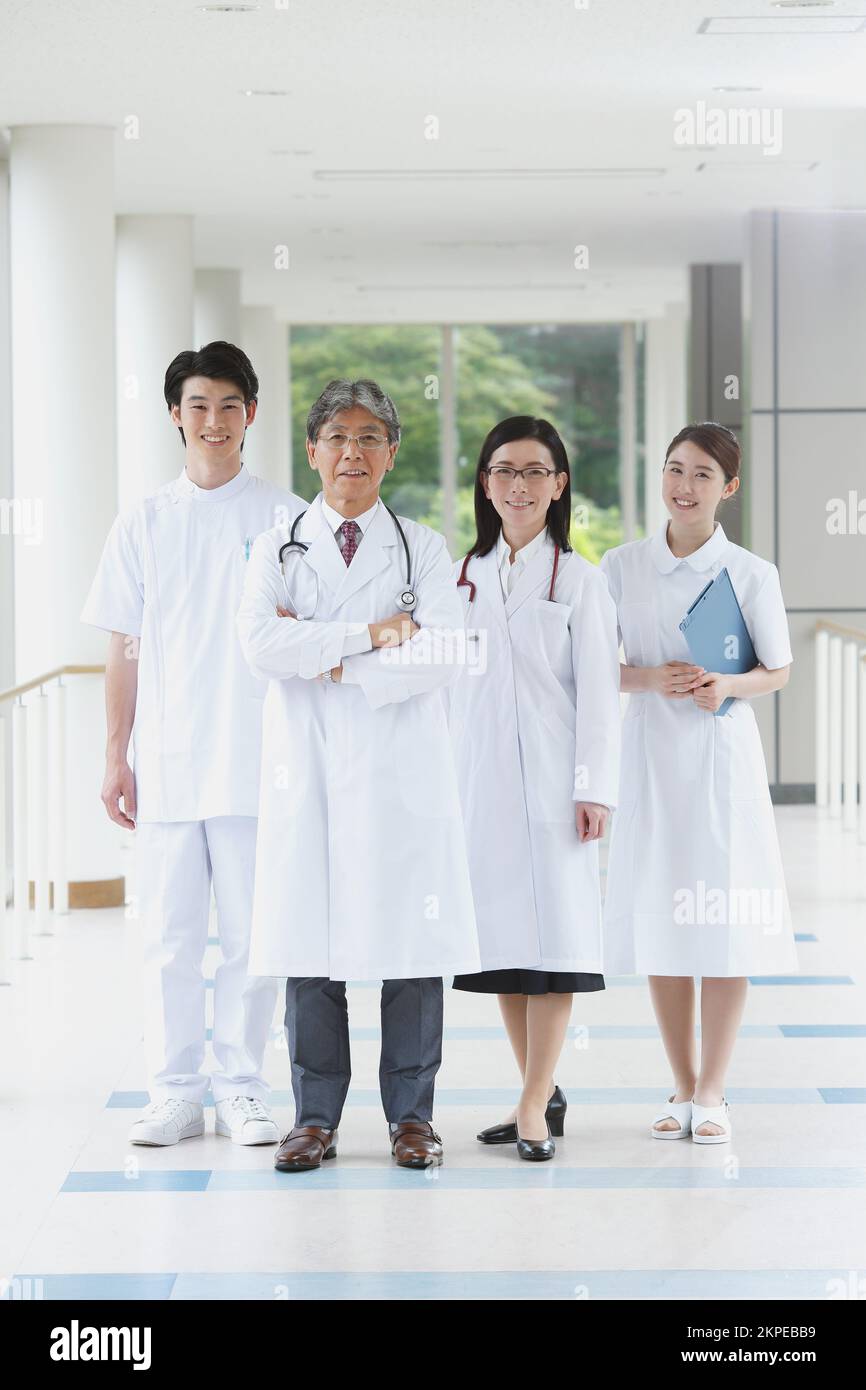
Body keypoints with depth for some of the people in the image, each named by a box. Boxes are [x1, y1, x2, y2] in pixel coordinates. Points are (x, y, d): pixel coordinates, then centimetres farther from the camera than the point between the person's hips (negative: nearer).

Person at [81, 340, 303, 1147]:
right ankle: (175, 1093, 13)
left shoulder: (284, 519, 3)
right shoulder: (143, 526, 10)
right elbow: (124, 650, 11)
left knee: (250, 934, 2)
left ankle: (243, 1089, 12)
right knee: (168, 934, 4)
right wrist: (116, 759, 7)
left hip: (255, 762, -2)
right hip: (165, 765, 2)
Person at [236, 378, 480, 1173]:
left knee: (411, 936, 0)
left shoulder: (423, 549, 9)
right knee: (310, 940, 0)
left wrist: (337, 665, -11)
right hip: (307, 769, 1)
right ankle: (316, 1117, 9)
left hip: (404, 765, 0)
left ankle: (411, 1114, 9)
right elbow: (260, 644, -9)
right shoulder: (279, 549, 10)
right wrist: (372, 634, -12)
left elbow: (445, 654, -6)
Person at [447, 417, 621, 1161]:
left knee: (553, 927, -7)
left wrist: (594, 787, -10)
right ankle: (541, 1093, 15)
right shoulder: (465, 577, 12)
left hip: (550, 777, -4)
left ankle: (535, 1109, -6)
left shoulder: (579, 578, 1)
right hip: (480, 777, 4)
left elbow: (598, 689, -3)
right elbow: (452, 687, 14)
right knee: (498, 931, 5)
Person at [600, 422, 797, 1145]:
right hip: (649, 754, 2)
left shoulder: (751, 573, -2)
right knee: (658, 921, 5)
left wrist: (728, 684, -16)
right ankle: (683, 1088, 17)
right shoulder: (622, 566, 3)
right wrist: (651, 679, -13)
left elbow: (779, 671, 4)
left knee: (723, 922, -2)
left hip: (722, 754, -2)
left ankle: (713, 1092, 9)